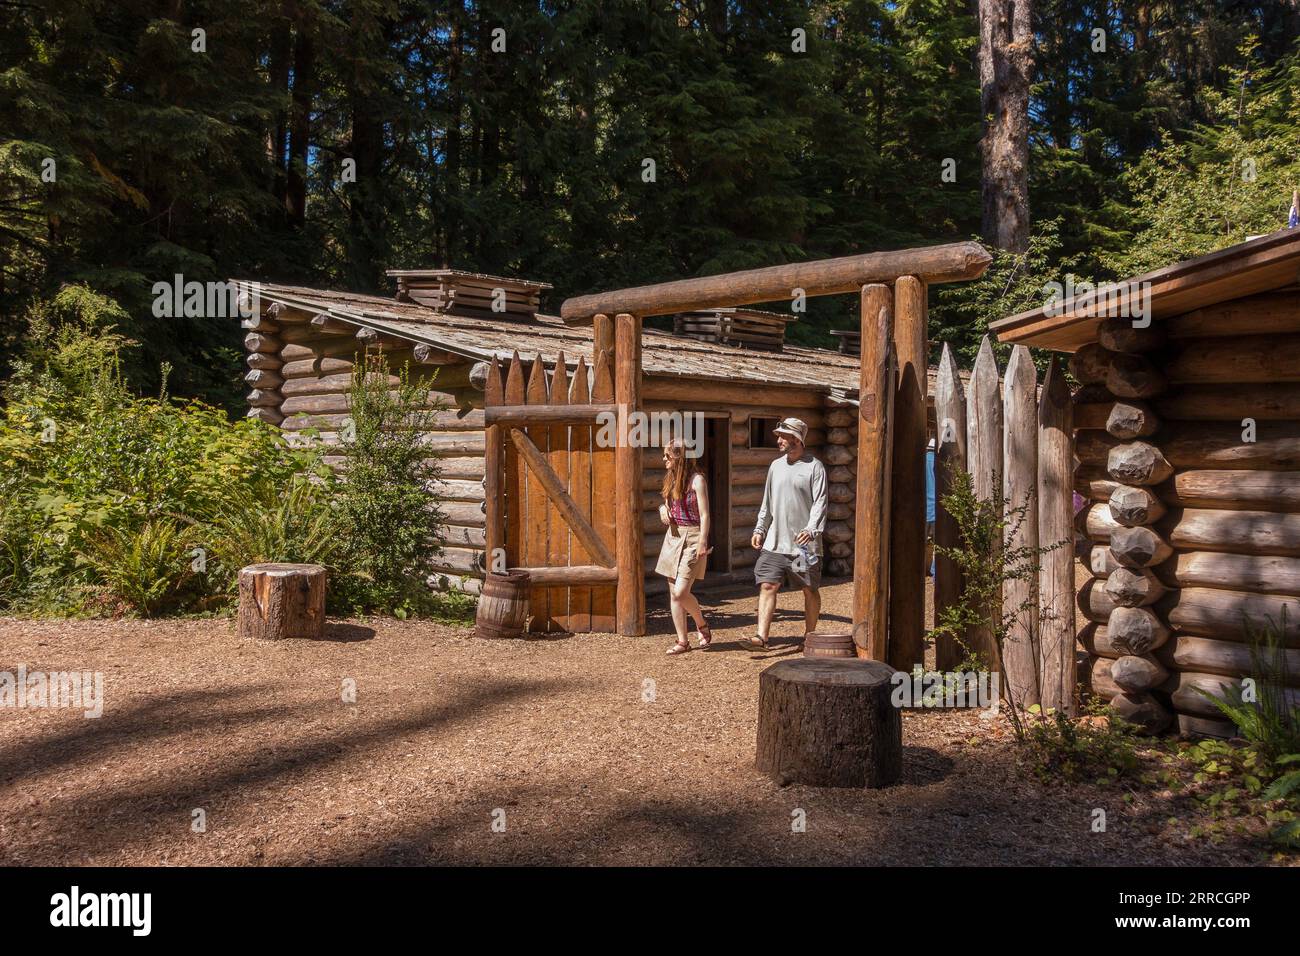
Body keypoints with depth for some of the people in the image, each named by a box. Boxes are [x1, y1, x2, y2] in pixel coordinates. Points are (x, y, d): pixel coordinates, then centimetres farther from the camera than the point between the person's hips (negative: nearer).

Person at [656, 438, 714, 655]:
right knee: (674, 593, 5)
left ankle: (702, 625, 14)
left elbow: (704, 515, -13)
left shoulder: (696, 480, -10)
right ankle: (682, 641, 13)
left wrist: (702, 542, -20)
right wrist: (662, 509, 2)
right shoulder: (671, 479, 11)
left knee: (681, 592, -13)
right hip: (673, 537, 8)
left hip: (692, 538, -7)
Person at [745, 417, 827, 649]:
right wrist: (760, 529, 12)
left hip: (804, 543, -4)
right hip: (775, 542, 5)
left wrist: (811, 529, -24)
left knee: (810, 590, 8)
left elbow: (820, 503, -11)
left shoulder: (814, 467, -5)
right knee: (767, 586, -6)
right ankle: (762, 637, -10)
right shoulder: (776, 466, 13)